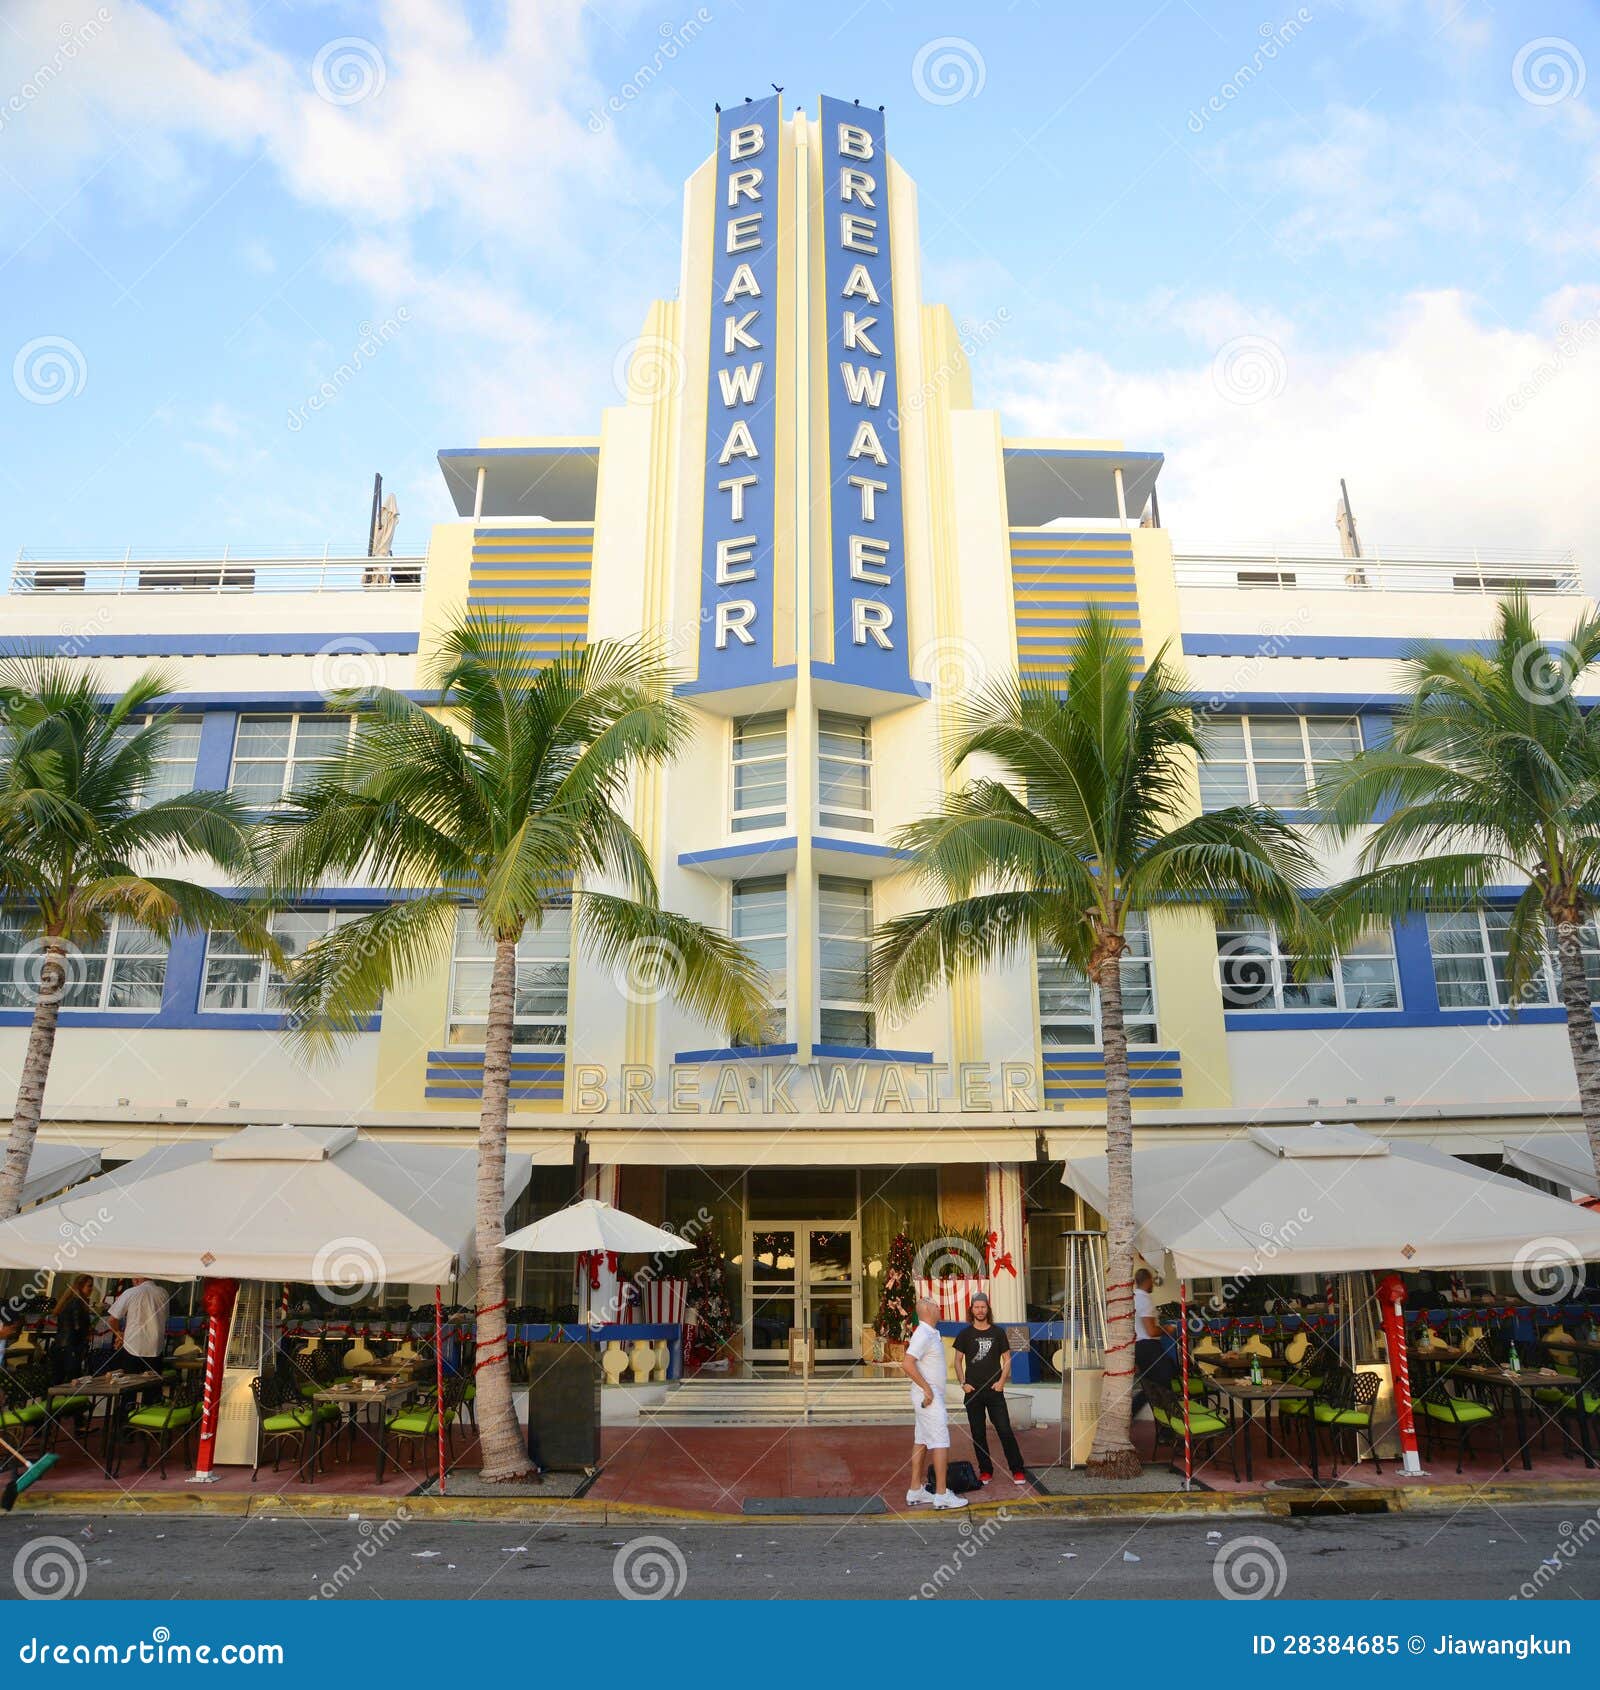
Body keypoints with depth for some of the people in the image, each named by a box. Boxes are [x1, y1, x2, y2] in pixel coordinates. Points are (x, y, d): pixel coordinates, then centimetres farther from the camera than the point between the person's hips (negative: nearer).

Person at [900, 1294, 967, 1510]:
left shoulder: (931, 1333, 14)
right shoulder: (923, 1335, -18)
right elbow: (907, 1364, -28)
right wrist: (926, 1388, -23)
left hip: (931, 1395, 10)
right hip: (929, 1396, -10)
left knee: (921, 1442, 11)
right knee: (941, 1443, -8)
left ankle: (915, 1491, 16)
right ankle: (942, 1494, -5)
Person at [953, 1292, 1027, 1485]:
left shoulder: (997, 1332, 5)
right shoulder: (965, 1334, 4)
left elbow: (1007, 1359, 8)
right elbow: (958, 1360, 8)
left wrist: (1002, 1381, -5)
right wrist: (963, 1383, -3)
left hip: (994, 1390, -1)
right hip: (973, 1391, 1)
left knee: (1005, 1431, -5)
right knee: (978, 1434, 6)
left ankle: (1017, 1470, 3)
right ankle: (985, 1470, 17)